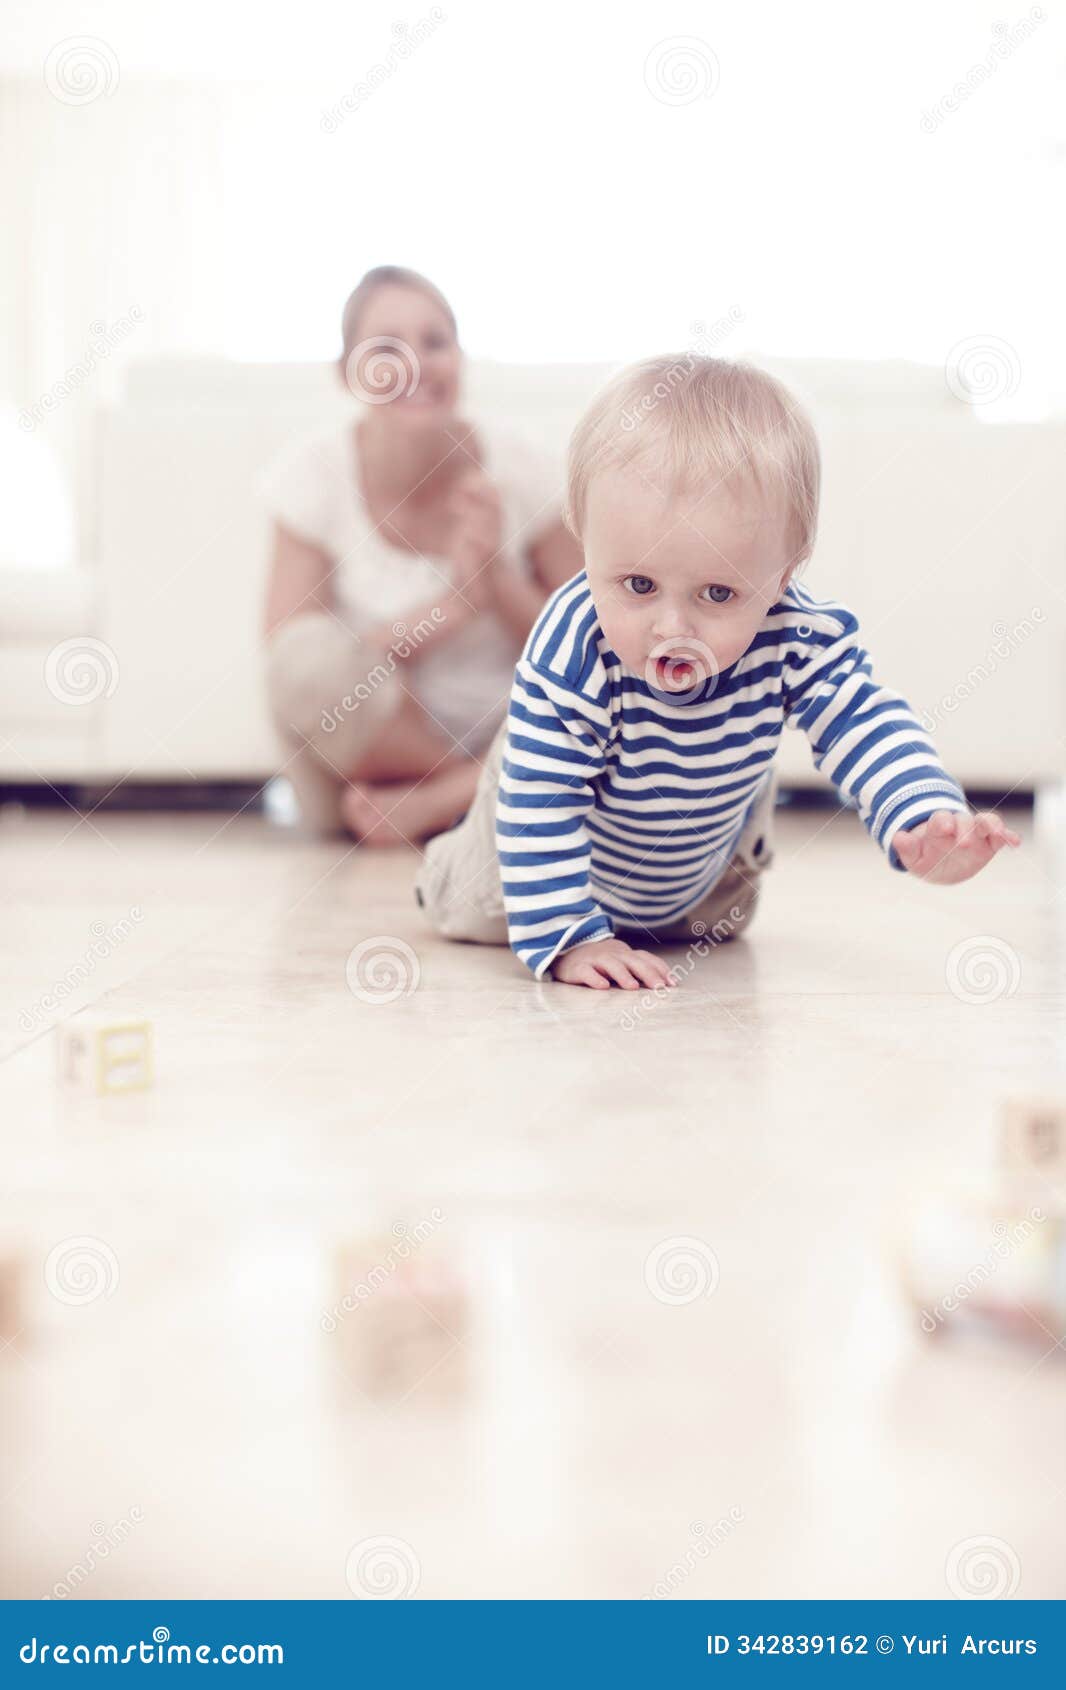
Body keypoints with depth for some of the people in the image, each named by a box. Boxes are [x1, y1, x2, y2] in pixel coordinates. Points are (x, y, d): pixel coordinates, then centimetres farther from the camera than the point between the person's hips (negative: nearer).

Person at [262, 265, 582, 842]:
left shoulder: (512, 465, -6)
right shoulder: (316, 472, -8)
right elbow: (291, 662, -15)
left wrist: (497, 583, -20)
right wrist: (453, 605, -23)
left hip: (507, 741, 1)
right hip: (366, 748, -1)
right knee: (312, 656, -33)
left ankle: (432, 803, -18)